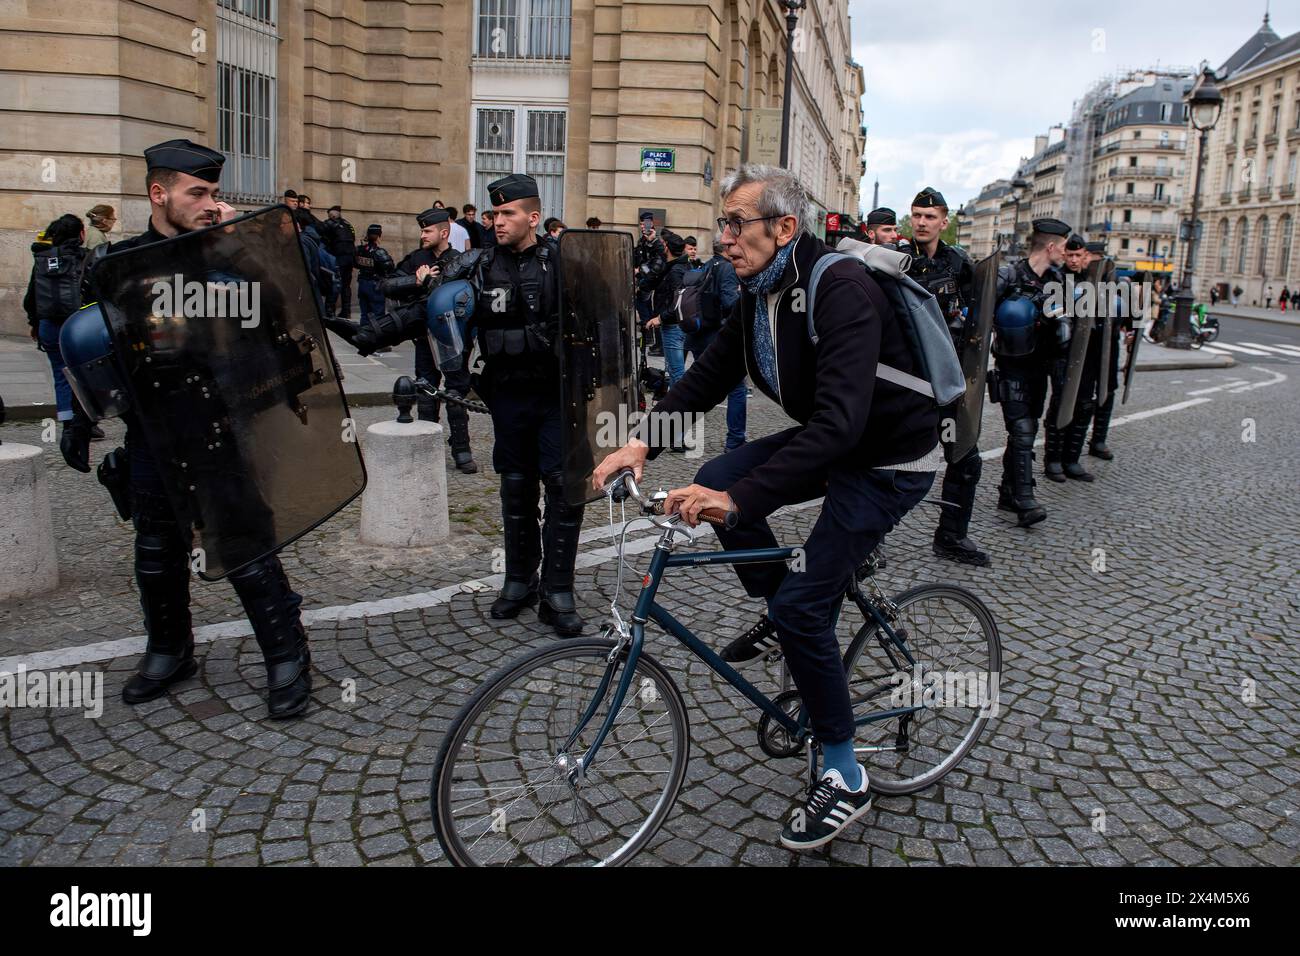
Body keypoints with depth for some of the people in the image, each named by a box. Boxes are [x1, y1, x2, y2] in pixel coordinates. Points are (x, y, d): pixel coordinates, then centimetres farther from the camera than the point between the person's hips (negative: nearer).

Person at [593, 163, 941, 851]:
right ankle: (776, 618, 15)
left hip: (892, 462, -8)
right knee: (717, 480, -7)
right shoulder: (759, 293, 0)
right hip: (829, 441, 9)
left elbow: (839, 421, -38)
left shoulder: (841, 291, -28)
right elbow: (710, 374, 1)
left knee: (805, 603, -13)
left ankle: (845, 780, 6)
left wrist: (741, 497, -44)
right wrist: (644, 442, -15)